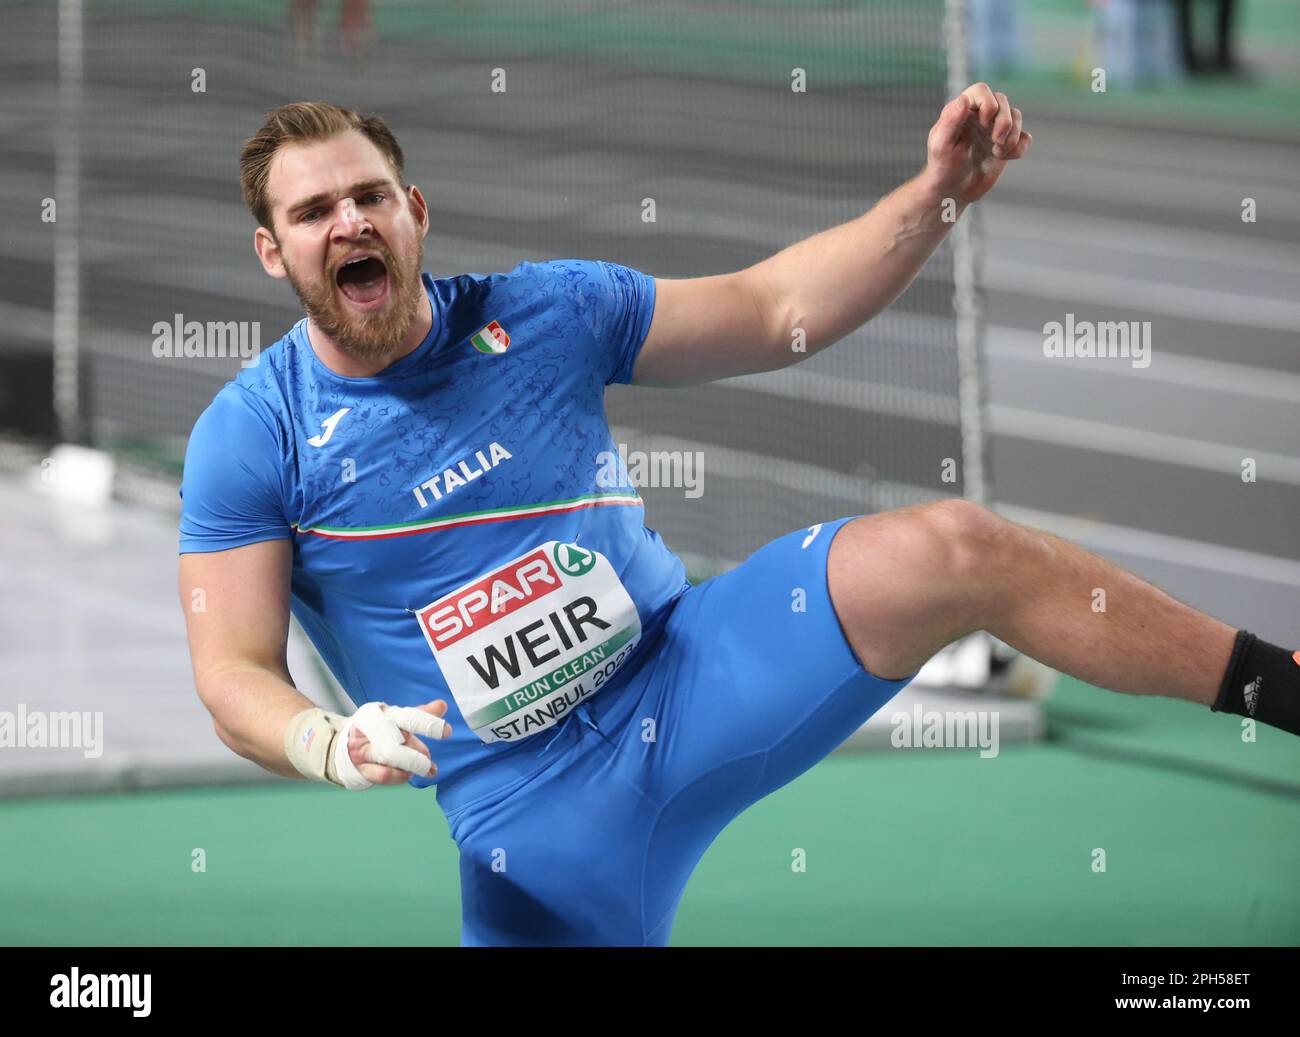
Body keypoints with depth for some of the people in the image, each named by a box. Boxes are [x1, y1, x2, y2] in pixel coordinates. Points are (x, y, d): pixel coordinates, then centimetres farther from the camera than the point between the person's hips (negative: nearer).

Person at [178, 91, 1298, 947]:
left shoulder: (543, 312, 4)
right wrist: (327, 743, -28)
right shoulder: (250, 438, -4)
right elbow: (233, 672, -6)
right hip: (532, 810, -2)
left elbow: (772, 311, 10)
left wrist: (936, 195, -2)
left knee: (947, 548, -19)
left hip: (690, 670, 2)